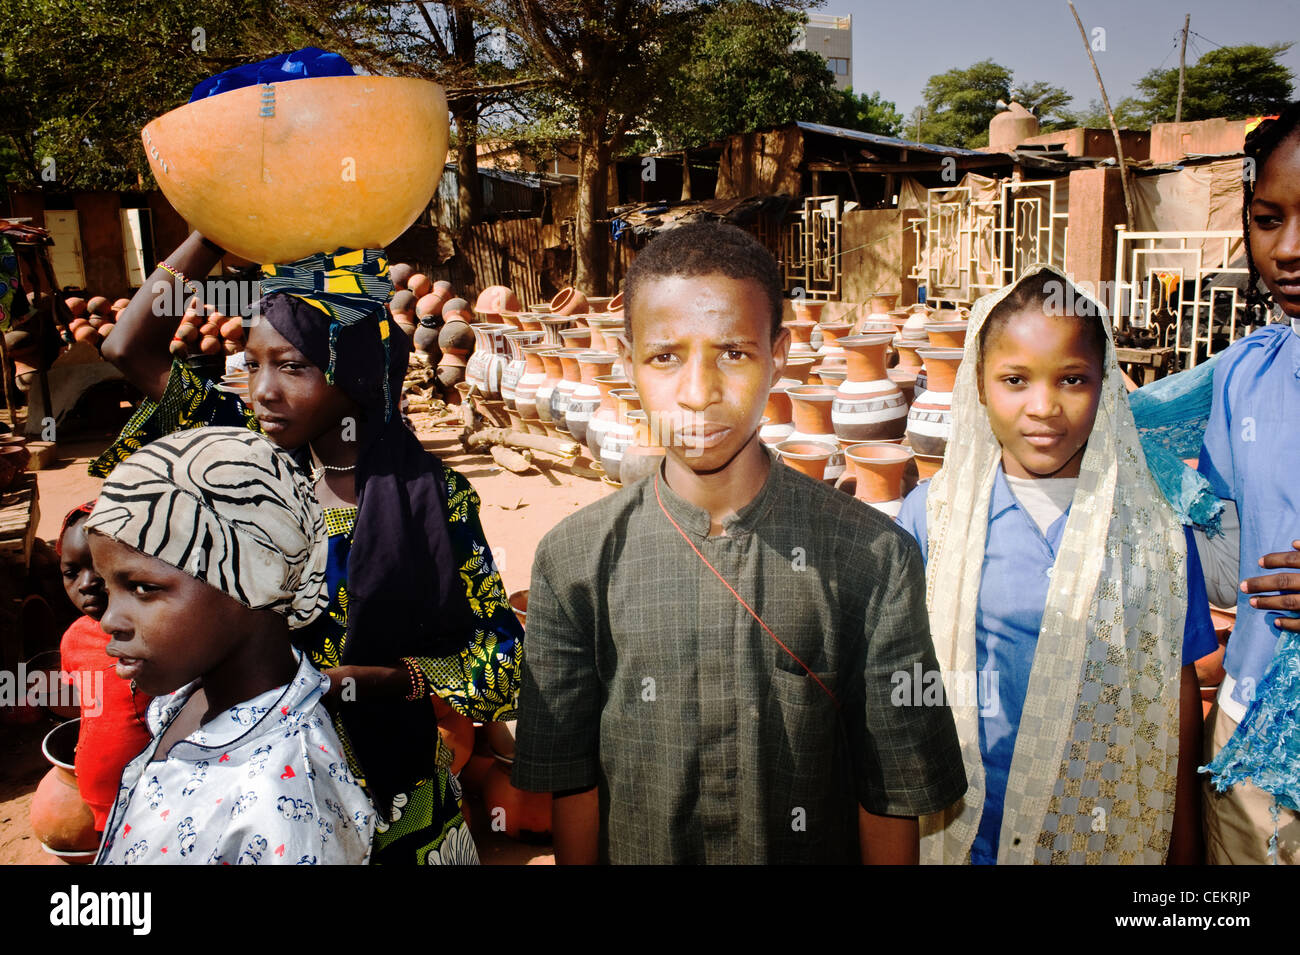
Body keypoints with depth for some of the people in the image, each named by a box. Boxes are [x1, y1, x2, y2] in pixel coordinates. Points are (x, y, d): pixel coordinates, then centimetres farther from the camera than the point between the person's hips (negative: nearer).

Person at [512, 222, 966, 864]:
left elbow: (891, 793, -10)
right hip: (636, 852, 1)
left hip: (817, 850, 0)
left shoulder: (873, 558, -16)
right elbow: (573, 785, -7)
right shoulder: (573, 560, -13)